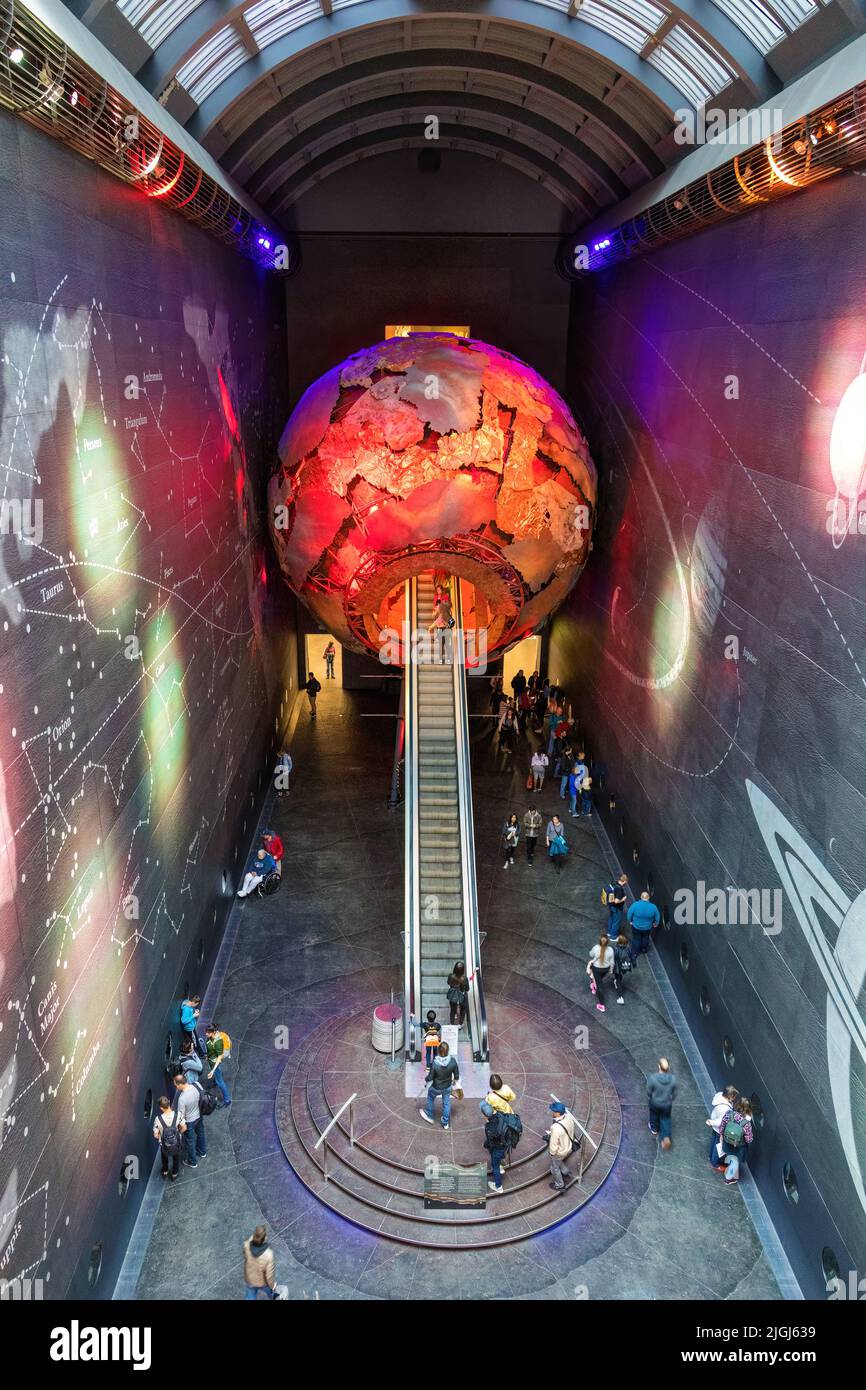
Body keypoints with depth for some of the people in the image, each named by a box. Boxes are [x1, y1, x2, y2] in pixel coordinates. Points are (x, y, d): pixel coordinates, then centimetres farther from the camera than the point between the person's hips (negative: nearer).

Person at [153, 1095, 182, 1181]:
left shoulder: (158, 1119, -32)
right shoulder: (177, 1115, -30)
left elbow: (156, 1135, -20)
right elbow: (184, 1128, -16)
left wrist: (160, 1138, 2)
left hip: (164, 1145, 0)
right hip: (176, 1144, 1)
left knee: (165, 1158, 33)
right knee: (176, 1158, 31)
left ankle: (165, 1172, 57)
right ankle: (174, 1175, 51)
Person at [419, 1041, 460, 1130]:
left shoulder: (434, 1063, -35)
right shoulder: (453, 1061, -26)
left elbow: (430, 1078, -21)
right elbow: (456, 1075, -10)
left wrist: (426, 1079, 2)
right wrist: (455, 1080, 12)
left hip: (436, 1088, -2)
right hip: (448, 1086, 3)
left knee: (430, 1098, 29)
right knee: (446, 1102, 26)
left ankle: (429, 1115, 51)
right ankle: (446, 1123, 43)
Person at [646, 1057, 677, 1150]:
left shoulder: (653, 1078, -35)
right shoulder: (673, 1078, -27)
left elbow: (649, 1091, -17)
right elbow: (674, 1093, -8)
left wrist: (649, 1099, 5)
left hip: (655, 1103, -1)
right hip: (667, 1104, 1)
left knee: (654, 1115, 30)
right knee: (665, 1118, 27)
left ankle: (654, 1129, 55)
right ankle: (666, 1137, 20)